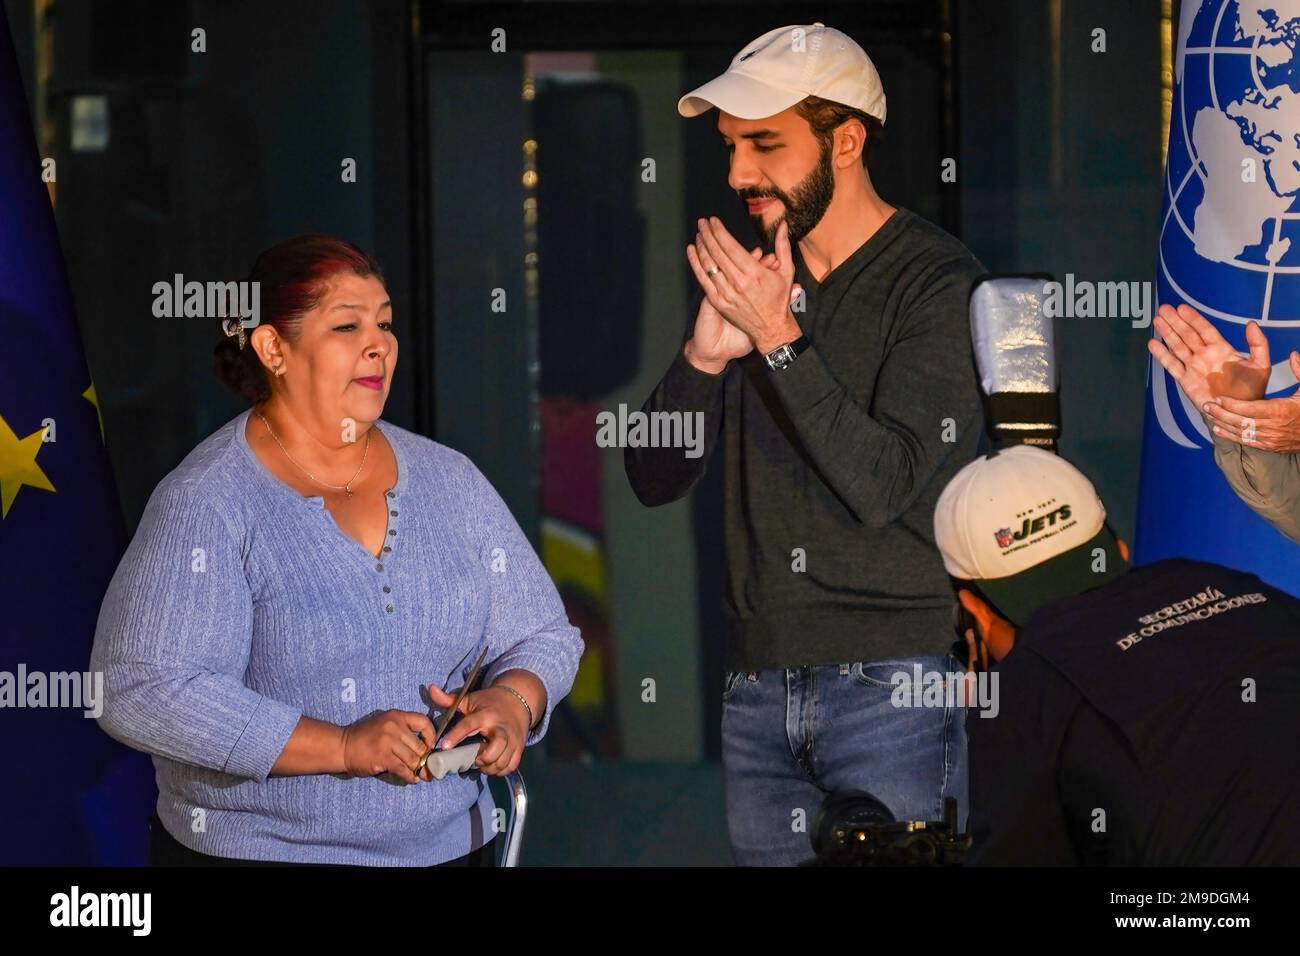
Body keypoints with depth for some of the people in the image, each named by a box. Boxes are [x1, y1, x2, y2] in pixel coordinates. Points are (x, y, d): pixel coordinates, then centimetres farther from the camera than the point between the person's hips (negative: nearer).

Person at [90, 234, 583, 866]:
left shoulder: (448, 478, 5)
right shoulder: (205, 501, -12)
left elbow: (543, 636, 11)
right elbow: (139, 692, -21)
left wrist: (512, 701, -14)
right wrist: (341, 747, -25)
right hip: (258, 852, -5)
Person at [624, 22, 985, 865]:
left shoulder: (936, 281, -7)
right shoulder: (748, 274, 11)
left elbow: (883, 485, -17)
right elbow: (654, 479, 7)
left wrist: (779, 339, -18)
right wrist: (705, 354, -10)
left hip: (891, 681, -6)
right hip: (759, 684, 6)